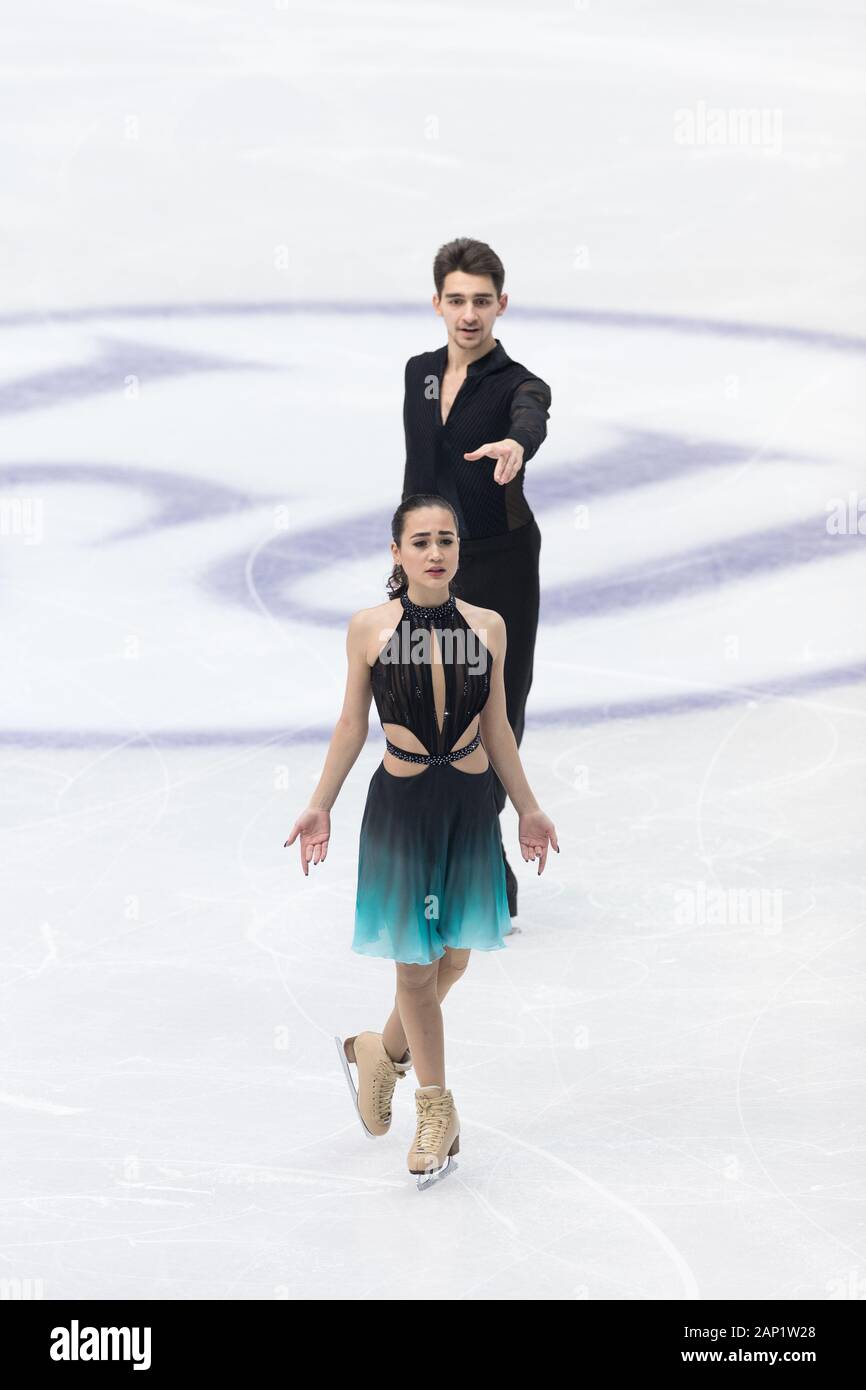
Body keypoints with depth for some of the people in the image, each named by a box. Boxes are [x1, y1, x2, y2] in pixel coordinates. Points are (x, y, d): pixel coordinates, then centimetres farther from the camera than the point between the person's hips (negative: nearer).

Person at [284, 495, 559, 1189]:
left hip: (470, 803, 3)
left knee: (452, 956, 11)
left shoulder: (487, 626, 0)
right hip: (400, 803, -3)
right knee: (415, 963, 4)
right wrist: (320, 806, 3)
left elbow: (497, 728, 10)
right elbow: (352, 725, 3)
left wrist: (528, 809, 14)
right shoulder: (370, 628, -7)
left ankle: (382, 1051, 39)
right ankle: (436, 1108, 20)